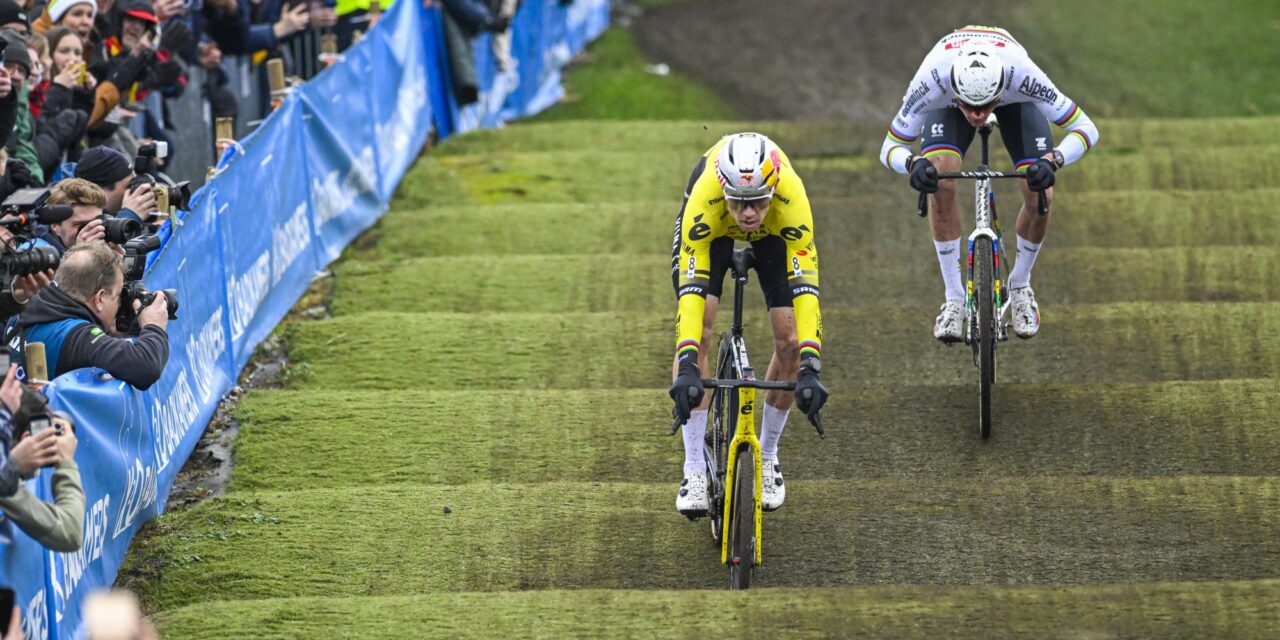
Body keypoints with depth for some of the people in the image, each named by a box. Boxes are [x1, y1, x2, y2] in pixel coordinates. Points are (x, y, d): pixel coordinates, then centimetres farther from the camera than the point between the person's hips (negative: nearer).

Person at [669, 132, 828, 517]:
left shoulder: (790, 197, -42)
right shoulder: (705, 198, -43)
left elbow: (805, 287, -44)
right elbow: (691, 288, -45)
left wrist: (810, 369, -52)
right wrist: (687, 367, -55)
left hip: (773, 231, 1)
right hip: (714, 227, -1)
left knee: (789, 341, -11)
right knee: (697, 331, -18)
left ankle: (767, 456, 12)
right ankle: (695, 469, -11)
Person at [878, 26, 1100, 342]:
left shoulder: (1022, 75, -44)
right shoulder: (931, 80, -42)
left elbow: (1085, 129, -33)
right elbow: (890, 148, -29)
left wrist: (1052, 161, -51)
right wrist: (913, 163, -51)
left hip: (1012, 100, 0)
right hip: (949, 98, 0)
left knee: (1041, 197, -17)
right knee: (940, 185, -26)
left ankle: (1020, 285, 11)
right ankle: (954, 298, -10)